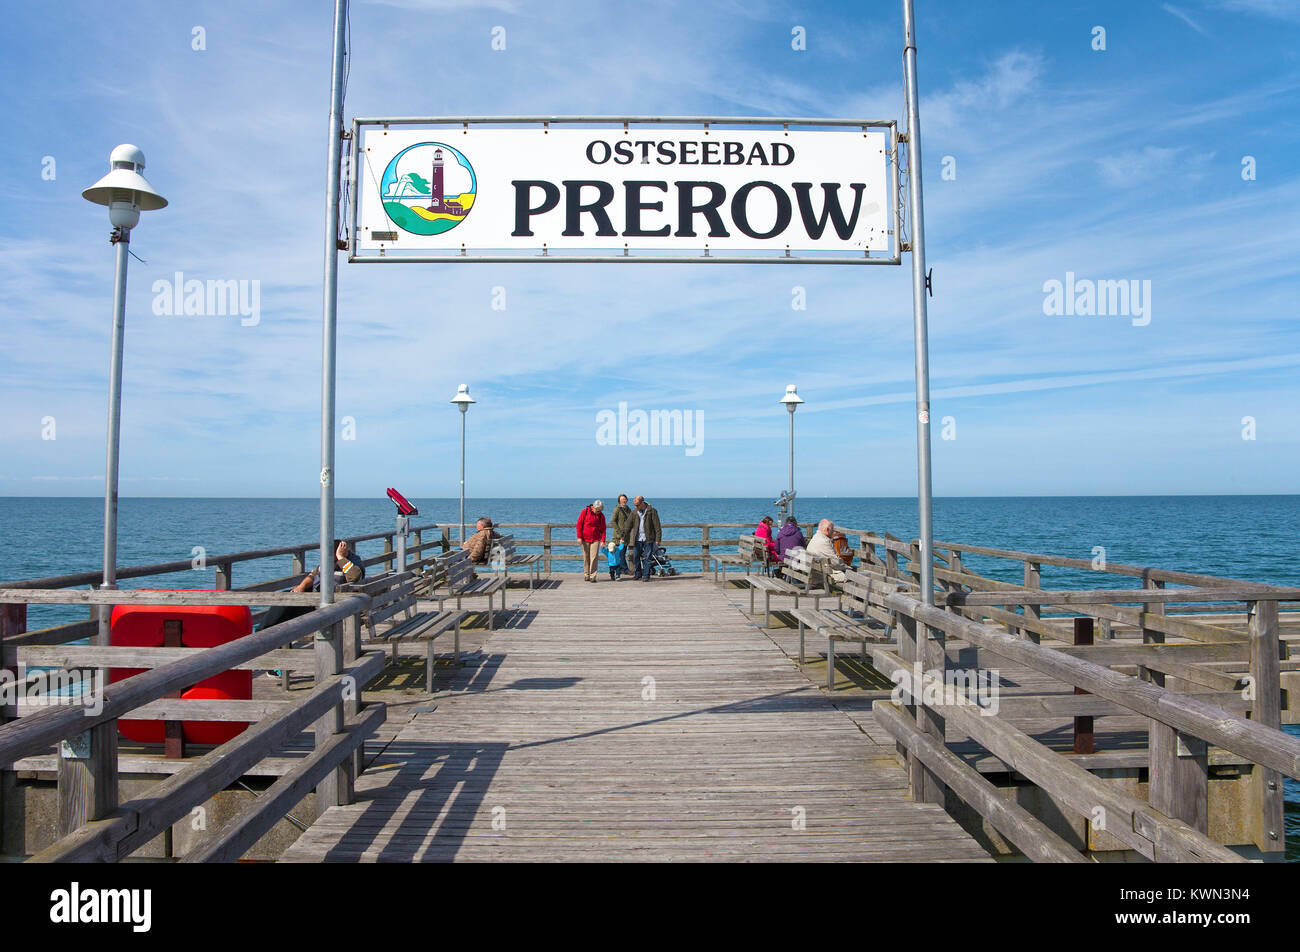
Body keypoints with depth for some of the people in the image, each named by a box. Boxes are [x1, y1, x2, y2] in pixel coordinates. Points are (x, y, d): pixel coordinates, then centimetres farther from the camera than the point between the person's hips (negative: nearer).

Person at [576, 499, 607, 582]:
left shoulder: (601, 515, 1)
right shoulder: (585, 512, -4)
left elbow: (603, 529, 3)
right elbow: (579, 525, -2)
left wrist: (603, 540, -6)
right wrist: (579, 537, -7)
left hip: (595, 539, 0)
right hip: (585, 539, 0)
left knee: (594, 557, -8)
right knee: (586, 557, 4)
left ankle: (592, 576, -6)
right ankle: (586, 575, 14)